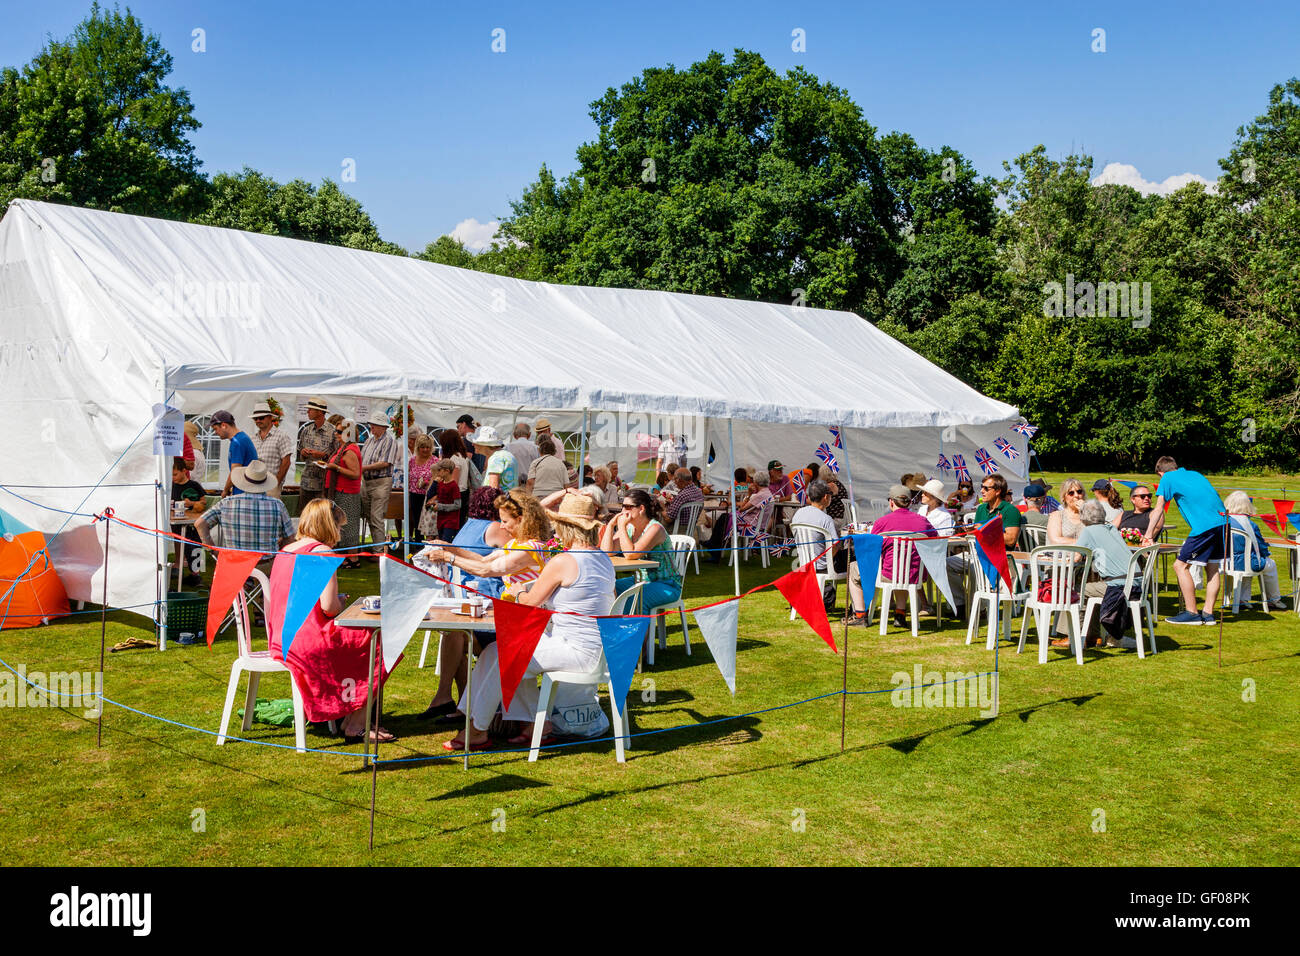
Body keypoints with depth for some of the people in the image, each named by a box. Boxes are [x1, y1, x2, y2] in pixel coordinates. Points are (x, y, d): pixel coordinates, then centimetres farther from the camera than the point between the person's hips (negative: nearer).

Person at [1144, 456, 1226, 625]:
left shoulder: (1167, 479, 8)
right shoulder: (1196, 474, 26)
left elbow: (1158, 510, 6)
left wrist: (1148, 536, 8)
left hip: (1204, 526, -8)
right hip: (1222, 522, 8)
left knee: (1181, 565, 0)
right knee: (1212, 568, 14)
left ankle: (1192, 613, 0)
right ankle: (1208, 614, 16)